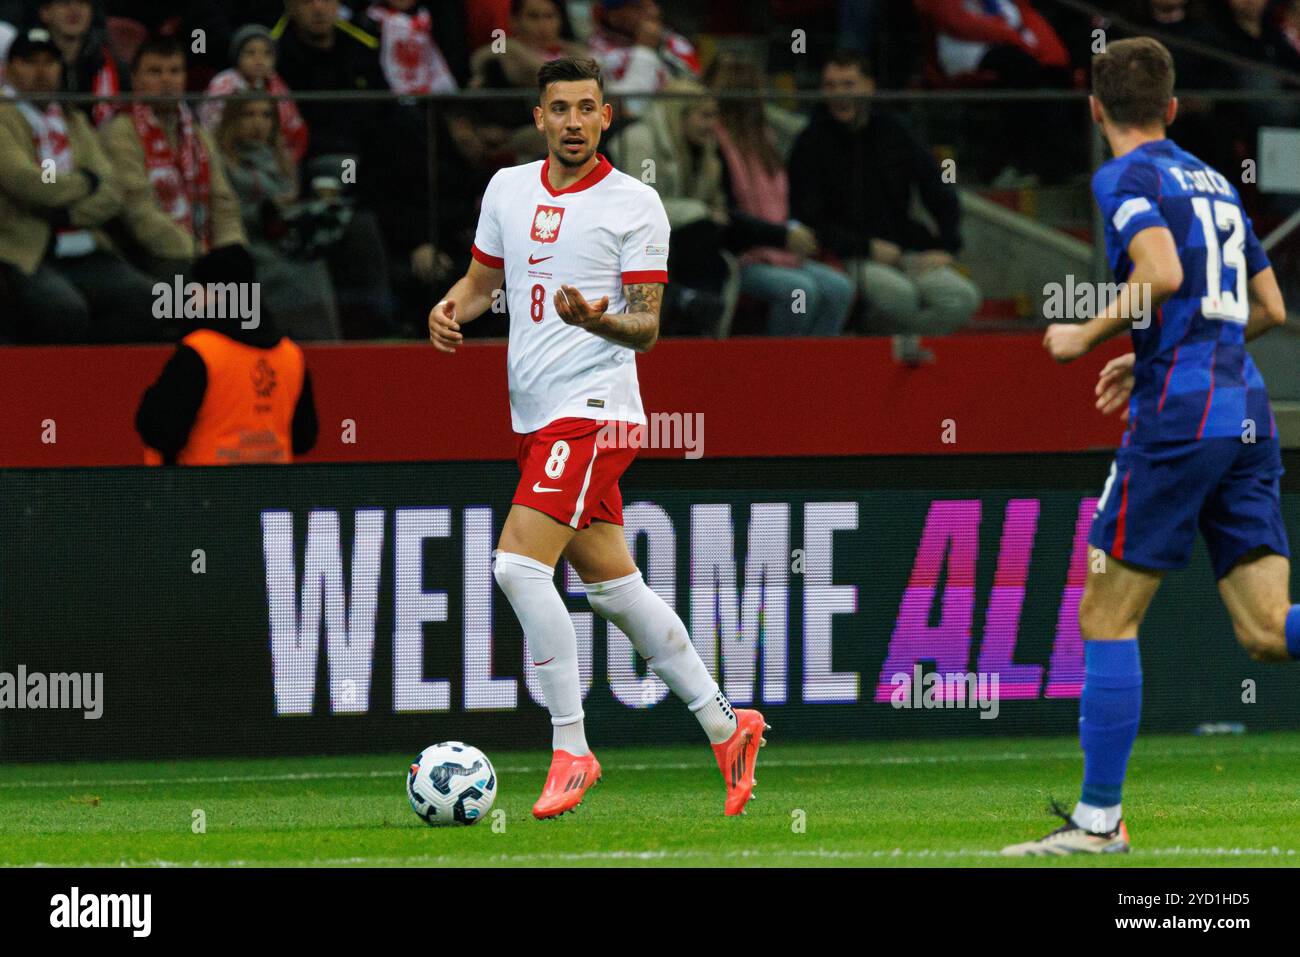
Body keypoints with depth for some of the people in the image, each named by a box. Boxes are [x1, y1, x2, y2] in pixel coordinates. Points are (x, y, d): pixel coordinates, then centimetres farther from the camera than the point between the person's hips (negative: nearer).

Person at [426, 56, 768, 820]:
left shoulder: (635, 205, -6)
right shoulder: (509, 189, 11)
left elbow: (646, 328, -9)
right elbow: (484, 278, 23)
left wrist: (598, 320, -30)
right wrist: (451, 309, 1)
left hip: (593, 408, -7)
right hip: (536, 413, 7)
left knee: (520, 563, -19)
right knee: (614, 586, 11)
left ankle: (571, 750, -13)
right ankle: (726, 728, 21)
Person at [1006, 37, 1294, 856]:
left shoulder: (1127, 177, -3)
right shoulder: (1214, 183, 21)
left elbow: (1163, 273, -21)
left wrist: (1090, 335, -6)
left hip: (1177, 420, -7)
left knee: (1107, 618, 3)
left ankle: (1099, 819, 4)